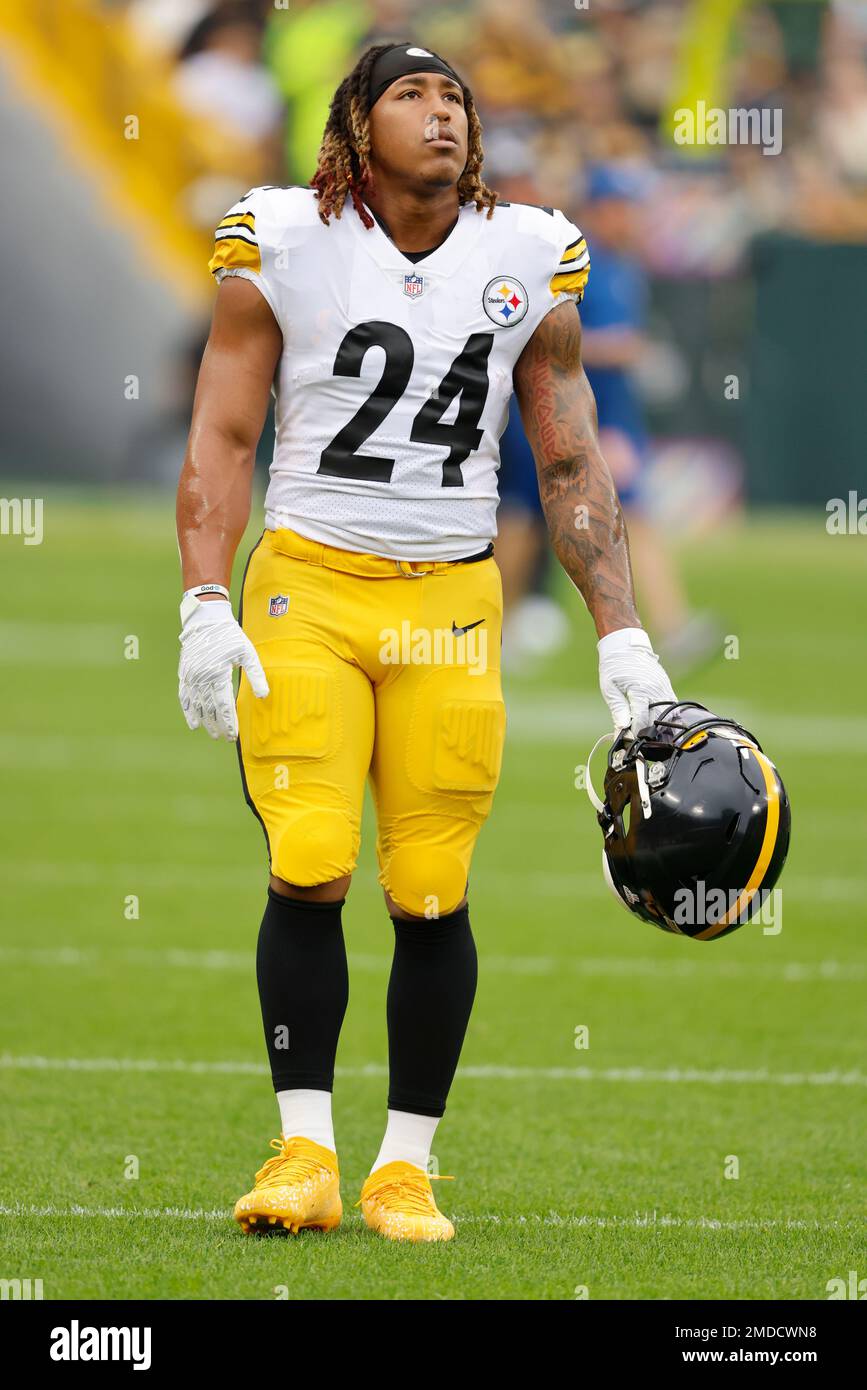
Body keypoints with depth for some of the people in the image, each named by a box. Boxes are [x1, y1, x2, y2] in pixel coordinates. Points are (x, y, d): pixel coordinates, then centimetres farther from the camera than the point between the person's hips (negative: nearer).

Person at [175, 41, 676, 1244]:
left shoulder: (528, 263, 6)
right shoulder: (283, 247, -2)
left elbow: (571, 468, 11)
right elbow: (221, 437, -1)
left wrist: (621, 636, 6)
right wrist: (204, 607, -10)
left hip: (452, 603, 2)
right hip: (306, 588, -2)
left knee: (431, 895, -2)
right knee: (308, 873, -11)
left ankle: (405, 1167, 9)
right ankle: (304, 1151, -2)